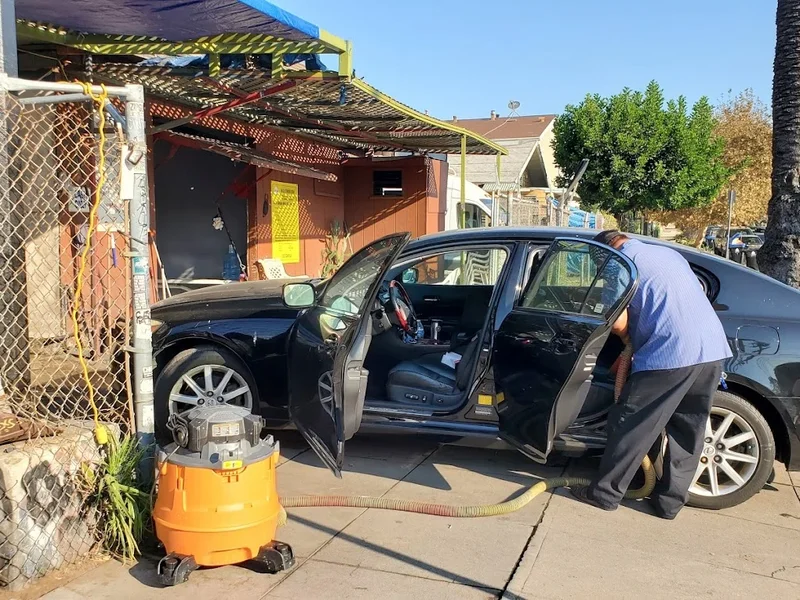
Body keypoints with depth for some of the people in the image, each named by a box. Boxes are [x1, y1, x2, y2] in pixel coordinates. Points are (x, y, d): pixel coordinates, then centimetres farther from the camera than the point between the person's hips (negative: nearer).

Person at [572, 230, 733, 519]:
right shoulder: (668, 252, 26)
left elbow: (618, 321, -6)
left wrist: (631, 339, 17)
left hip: (671, 353, -8)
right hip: (714, 348, 8)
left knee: (633, 424, 4)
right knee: (687, 429, 16)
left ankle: (605, 492, 14)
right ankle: (670, 500, 24)